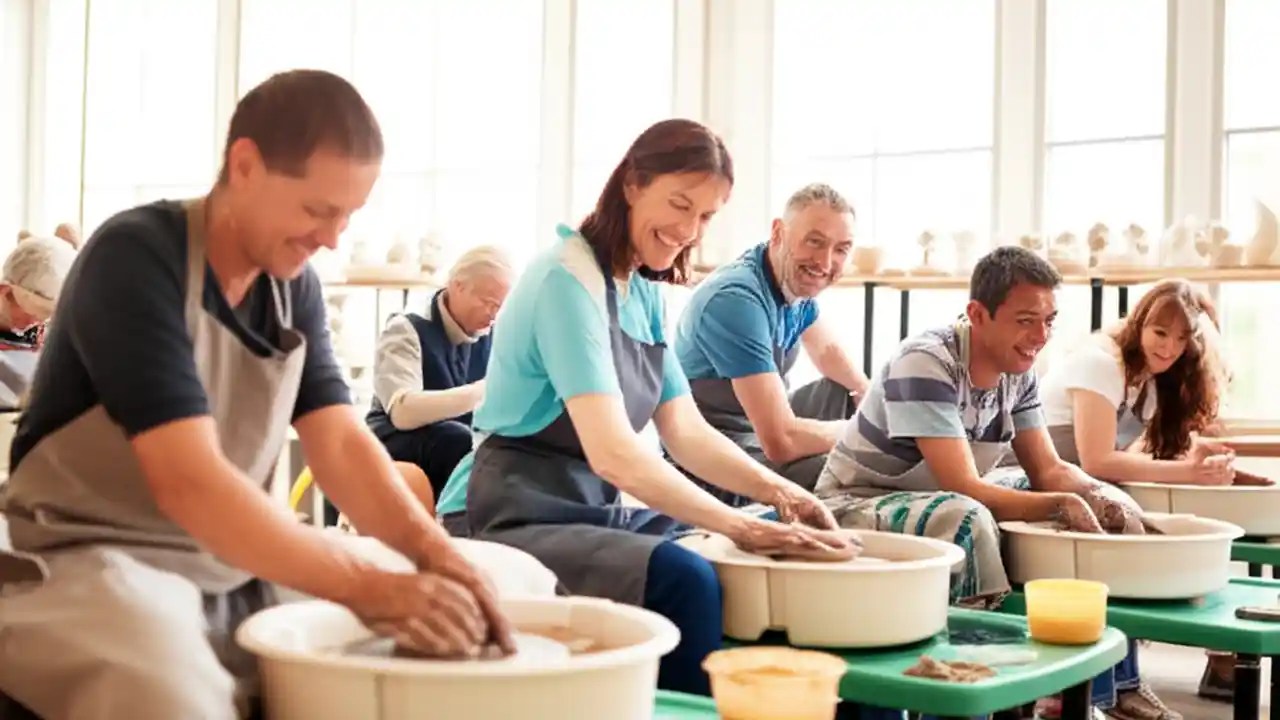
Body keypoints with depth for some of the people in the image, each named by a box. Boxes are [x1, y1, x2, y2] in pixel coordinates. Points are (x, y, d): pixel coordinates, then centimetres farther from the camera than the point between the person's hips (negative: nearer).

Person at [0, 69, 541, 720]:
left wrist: (432, 550, -23)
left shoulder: (293, 283, 4)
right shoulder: (134, 260, -19)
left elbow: (339, 440, -4)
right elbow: (188, 483, -29)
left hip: (235, 567, 7)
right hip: (92, 562, -7)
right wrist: (371, 588, -35)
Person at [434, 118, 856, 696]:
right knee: (683, 581, -31)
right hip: (512, 520, -9)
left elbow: (686, 432, 9)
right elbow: (611, 452, -27)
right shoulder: (568, 278, -17)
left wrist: (776, 491, -6)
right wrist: (739, 526, -30)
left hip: (590, 513, 9)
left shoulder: (644, 294, 10)